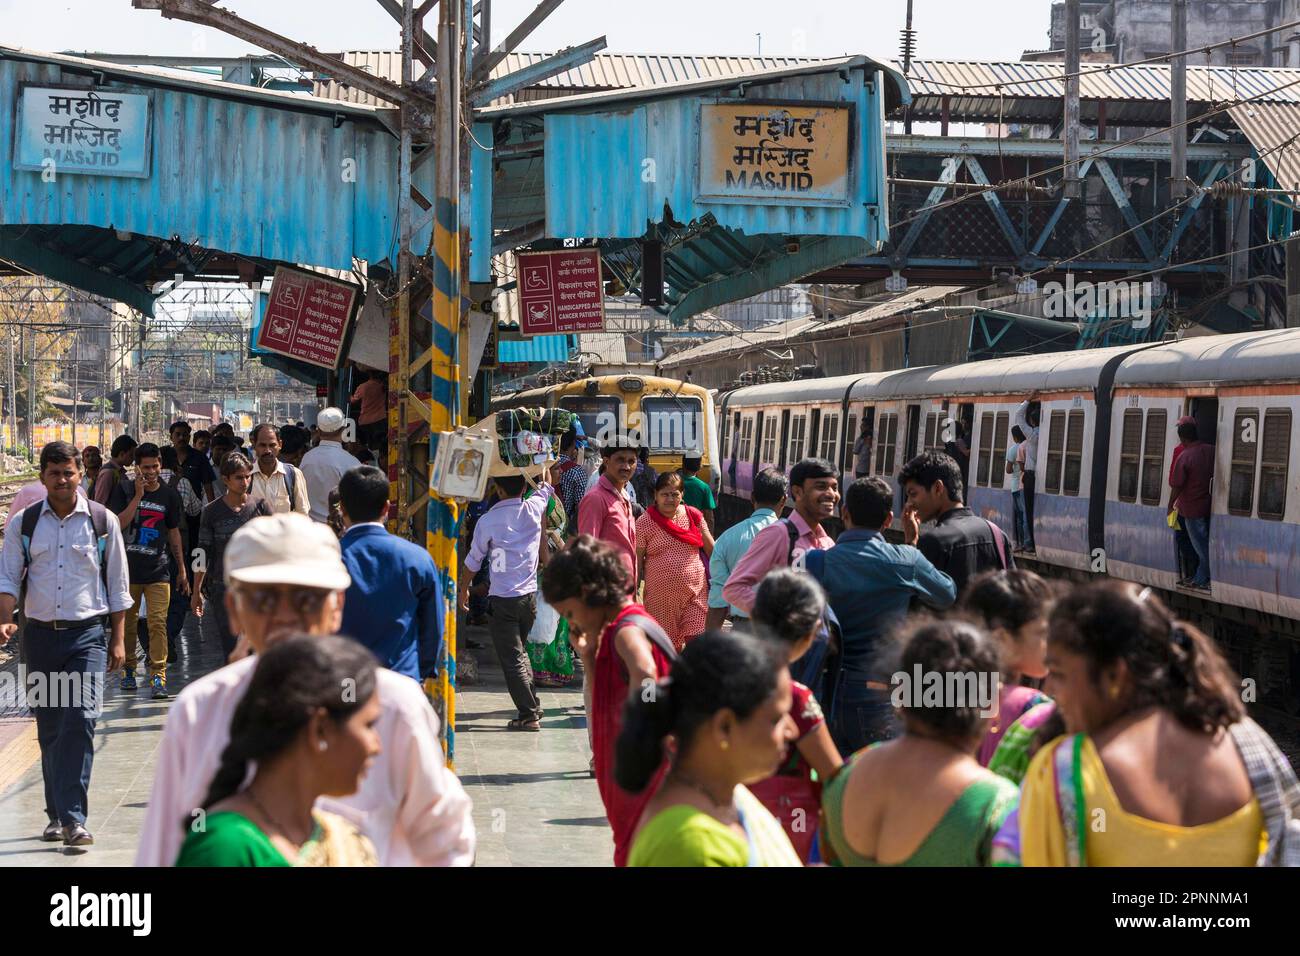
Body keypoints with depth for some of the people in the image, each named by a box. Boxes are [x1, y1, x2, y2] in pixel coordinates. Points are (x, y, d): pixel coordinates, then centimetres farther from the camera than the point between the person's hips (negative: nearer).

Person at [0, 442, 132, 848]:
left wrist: (118, 639, 3)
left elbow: (117, 585, 6)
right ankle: (58, 815, 21)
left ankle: (73, 818, -17)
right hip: (40, 634, 2)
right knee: (49, 729, 9)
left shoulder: (102, 521, 2)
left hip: (87, 635, -2)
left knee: (80, 720, -15)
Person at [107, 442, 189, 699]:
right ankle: (128, 669, 24)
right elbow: (118, 524, -12)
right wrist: (138, 495, -17)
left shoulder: (169, 496, 7)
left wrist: (182, 570, 15)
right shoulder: (124, 490, 0)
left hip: (158, 571, 0)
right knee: (128, 622, 7)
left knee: (158, 622, -10)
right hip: (128, 569, 0)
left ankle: (158, 677, -11)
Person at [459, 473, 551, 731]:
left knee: (512, 660, 0)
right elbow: (546, 488, 19)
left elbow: (473, 561, 0)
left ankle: (528, 715, -2)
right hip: (529, 595, 5)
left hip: (502, 600, -5)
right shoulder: (533, 510, -5)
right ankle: (533, 705, 21)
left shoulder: (488, 521, -12)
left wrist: (463, 589, 15)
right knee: (520, 651, 22)